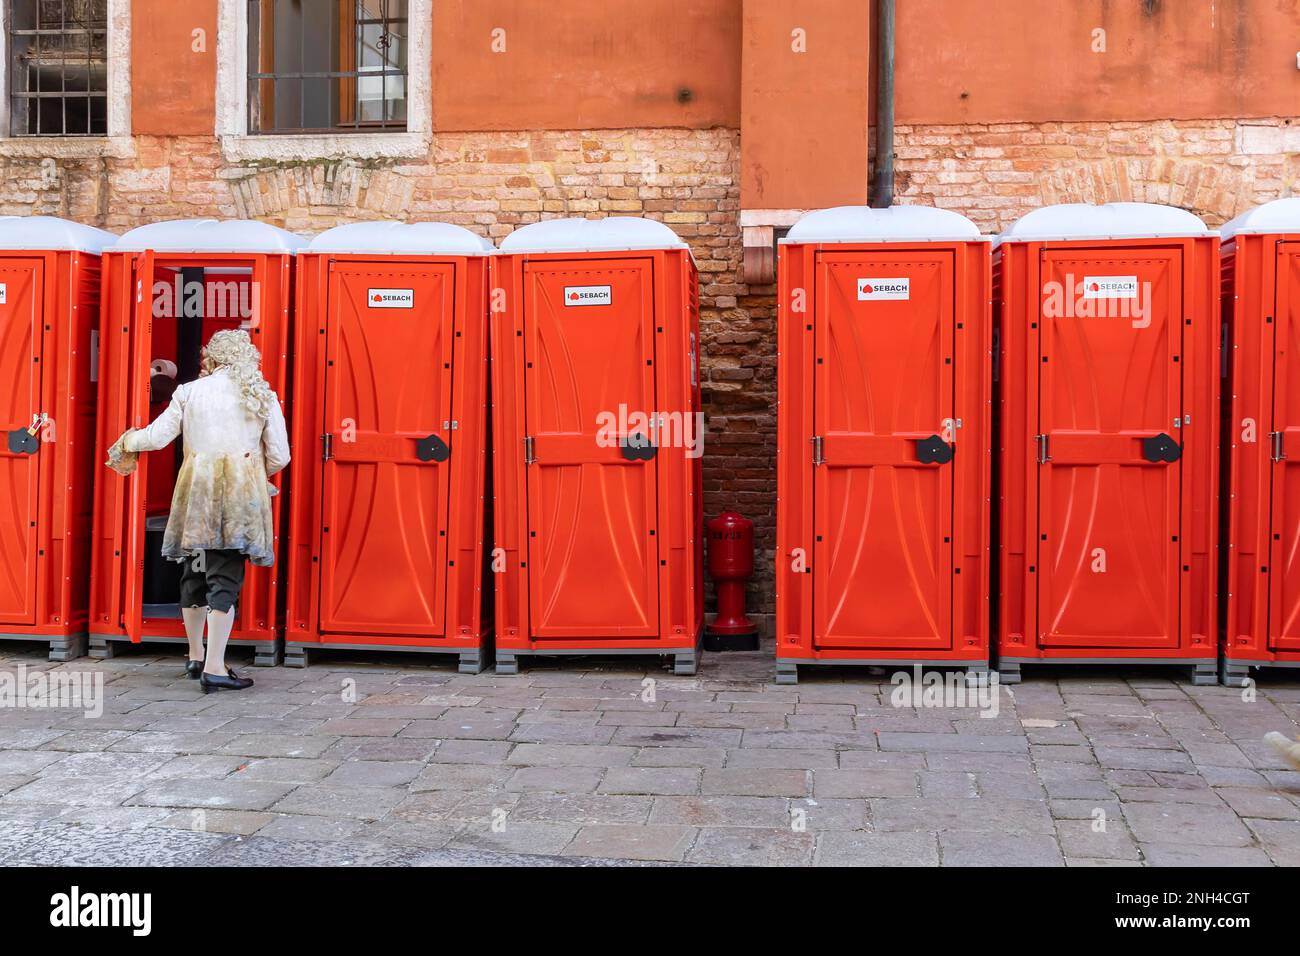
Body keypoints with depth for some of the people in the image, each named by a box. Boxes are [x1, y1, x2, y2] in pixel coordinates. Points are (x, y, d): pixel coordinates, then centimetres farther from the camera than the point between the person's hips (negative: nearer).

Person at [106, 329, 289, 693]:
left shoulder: (189, 392, 7)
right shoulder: (263, 396, 4)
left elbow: (157, 437, 8)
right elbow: (279, 456, 3)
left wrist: (127, 441, 29)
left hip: (196, 490, 2)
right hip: (241, 493, -2)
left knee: (196, 572, 17)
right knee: (225, 577, -3)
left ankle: (196, 656, 30)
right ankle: (214, 668, -9)